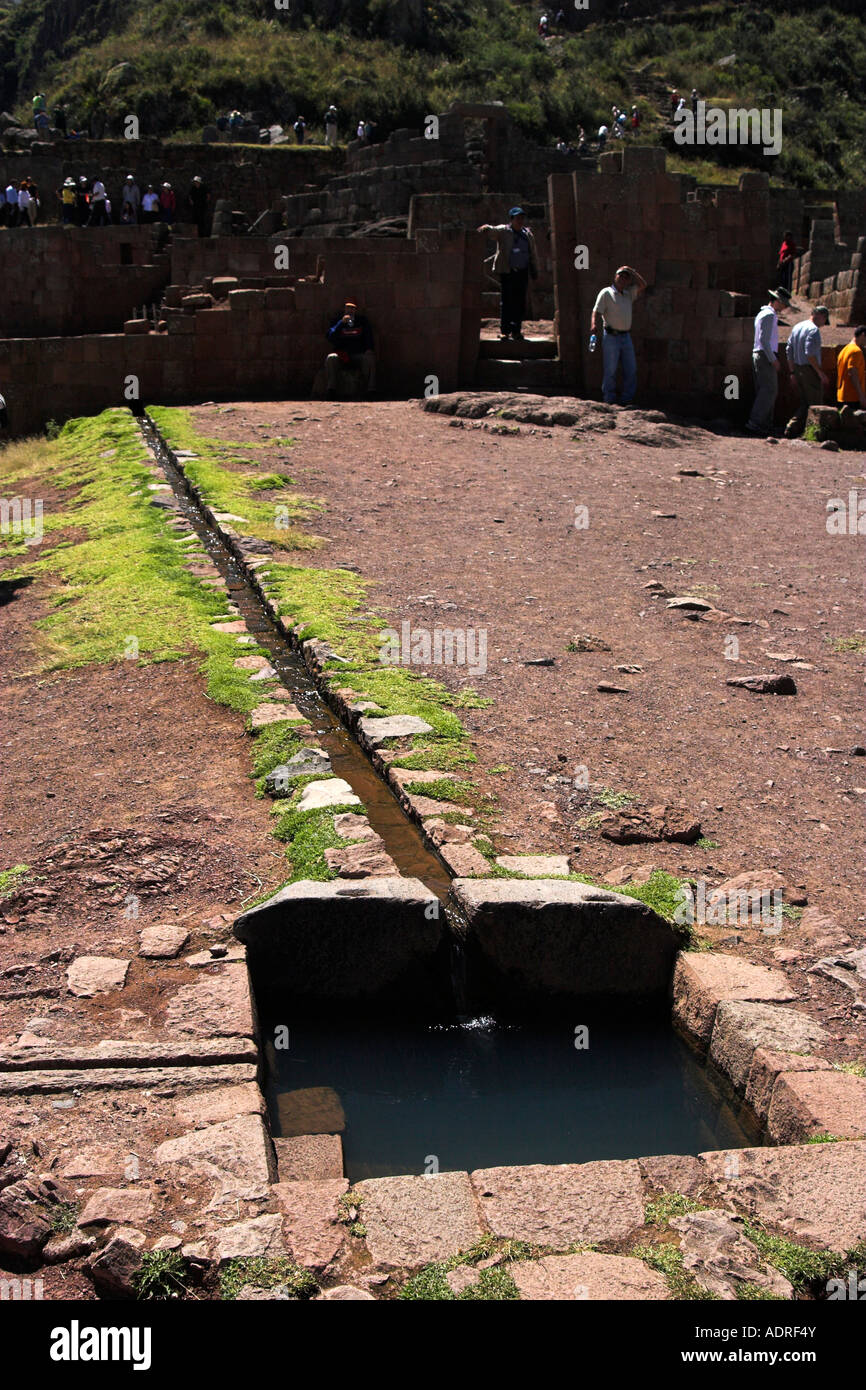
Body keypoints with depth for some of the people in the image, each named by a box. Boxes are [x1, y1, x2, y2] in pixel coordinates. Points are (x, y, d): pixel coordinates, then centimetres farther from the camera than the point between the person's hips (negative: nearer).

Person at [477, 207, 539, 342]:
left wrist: (535, 271, 18)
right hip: (507, 271, -4)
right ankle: (504, 330, 2)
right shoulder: (503, 231, 1)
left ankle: (516, 330, 10)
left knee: (520, 302, 3)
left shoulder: (528, 234, 13)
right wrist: (487, 228, -40)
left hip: (523, 272, 4)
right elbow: (494, 230, -17)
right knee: (506, 301, -3)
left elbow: (533, 255, 19)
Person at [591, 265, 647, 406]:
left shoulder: (629, 294, 16)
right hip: (611, 337, -6)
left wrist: (631, 271, 8)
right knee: (610, 371, -4)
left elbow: (643, 285, 9)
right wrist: (595, 325, -27)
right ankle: (610, 401, 1)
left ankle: (628, 400, 10)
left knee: (631, 370, 4)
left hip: (626, 337, 6)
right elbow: (597, 311, -9)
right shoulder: (606, 293, 0)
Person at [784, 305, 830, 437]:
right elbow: (809, 353, -24)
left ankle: (795, 427, 7)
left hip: (798, 369, 9)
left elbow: (789, 351, 16)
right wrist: (821, 373, -21)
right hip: (810, 370, -9)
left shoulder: (796, 327, 13)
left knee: (804, 402, 15)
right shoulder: (813, 330, -14)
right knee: (815, 403, -1)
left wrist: (793, 371, 21)